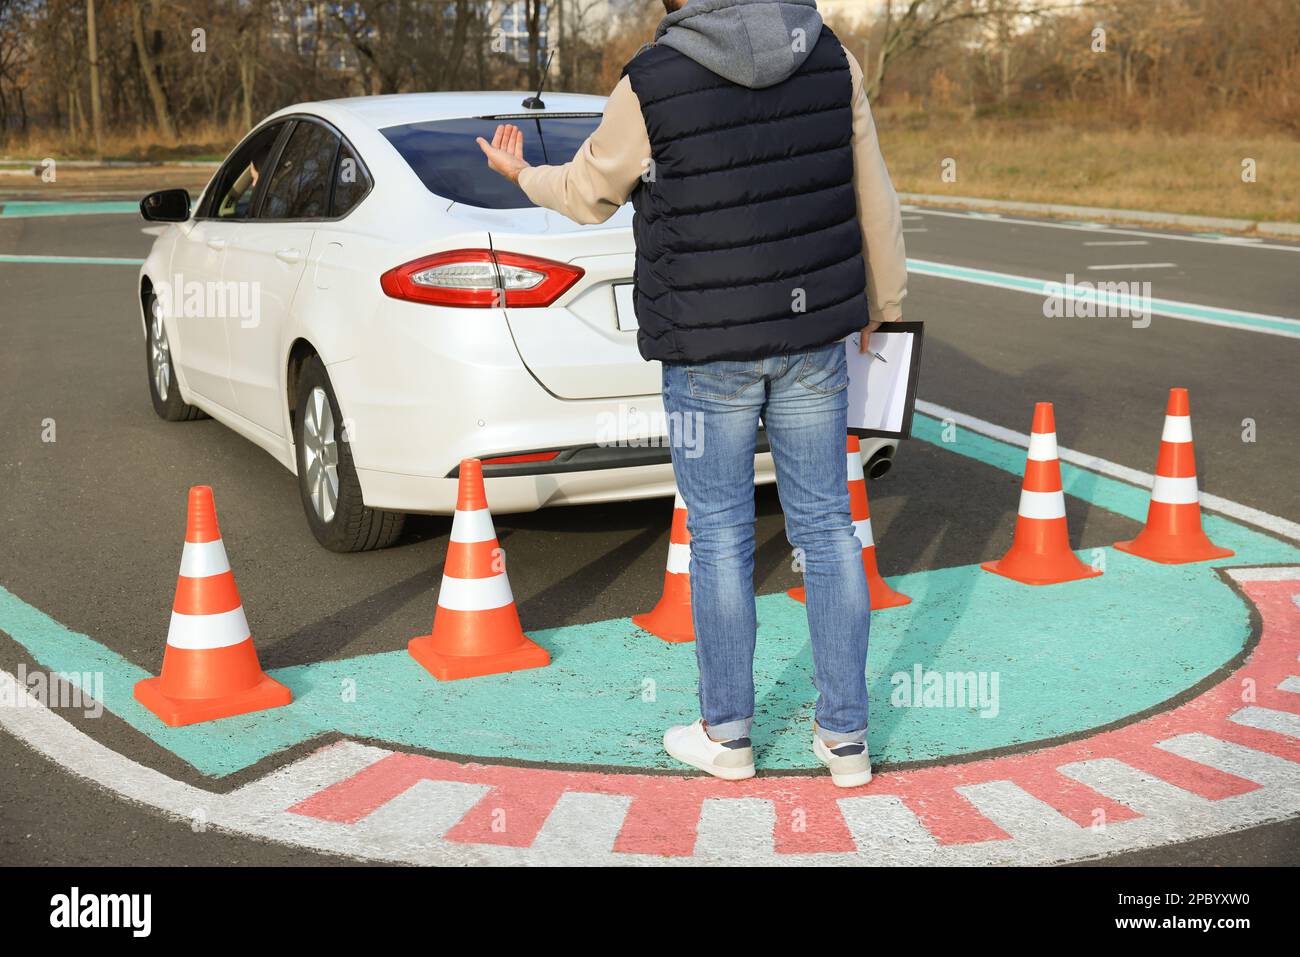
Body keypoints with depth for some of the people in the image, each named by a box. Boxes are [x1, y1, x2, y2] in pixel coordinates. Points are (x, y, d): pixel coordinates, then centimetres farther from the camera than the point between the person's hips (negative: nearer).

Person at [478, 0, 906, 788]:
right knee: (826, 526, 10)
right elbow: (872, 192, 6)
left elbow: (589, 193, 4)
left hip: (708, 350, -3)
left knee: (720, 537, 8)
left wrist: (522, 175, 26)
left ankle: (727, 734, 21)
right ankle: (845, 736, 18)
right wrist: (883, 296, 21)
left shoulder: (653, 83, -13)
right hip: (813, 334, 4)